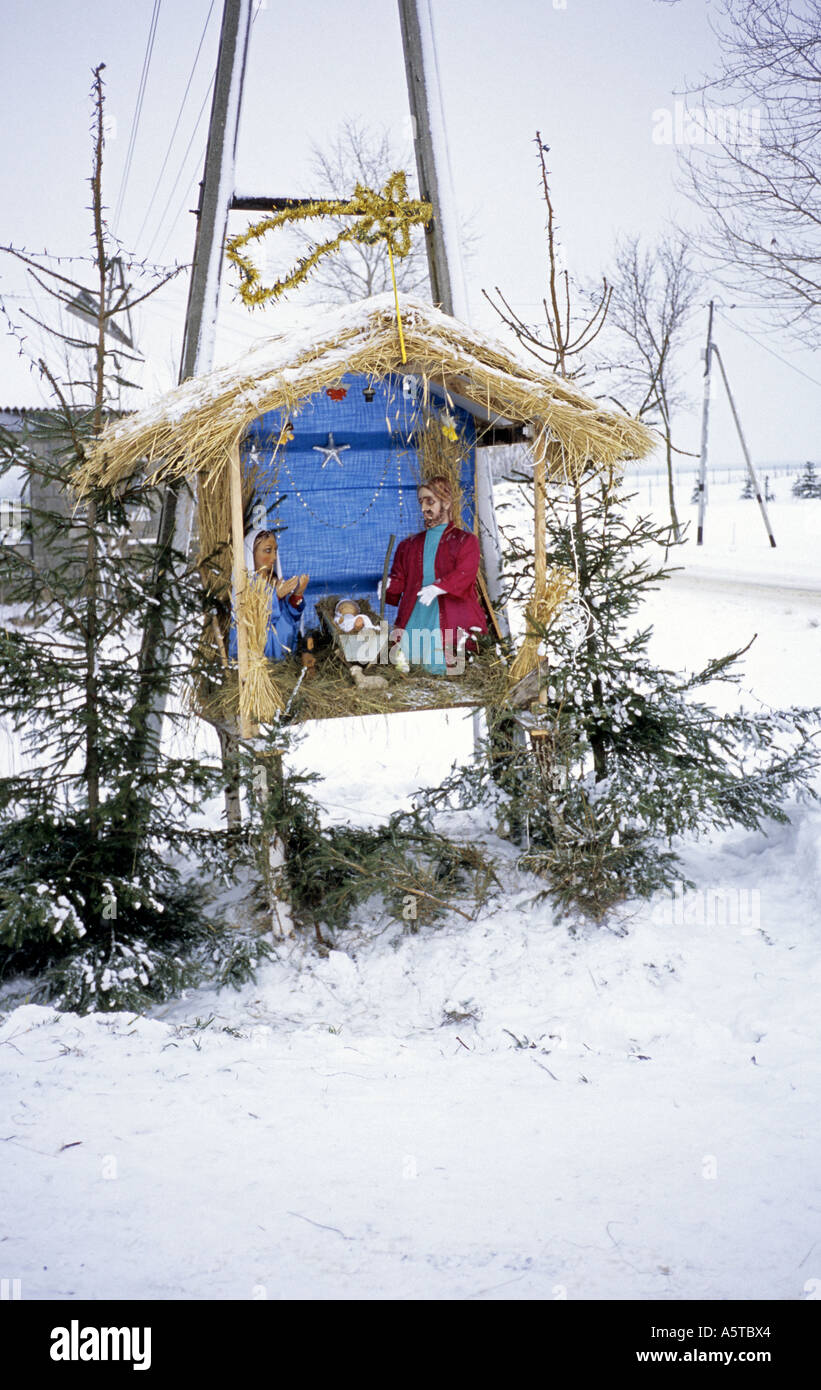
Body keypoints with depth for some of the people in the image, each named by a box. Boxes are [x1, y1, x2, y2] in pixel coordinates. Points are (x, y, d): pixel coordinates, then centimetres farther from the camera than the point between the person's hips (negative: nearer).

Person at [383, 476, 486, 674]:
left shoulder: (466, 541, 7)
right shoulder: (409, 546, 23)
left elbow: (465, 574, -11)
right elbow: (399, 578, 16)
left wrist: (438, 587, -29)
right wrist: (388, 587, -10)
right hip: (412, 626, 4)